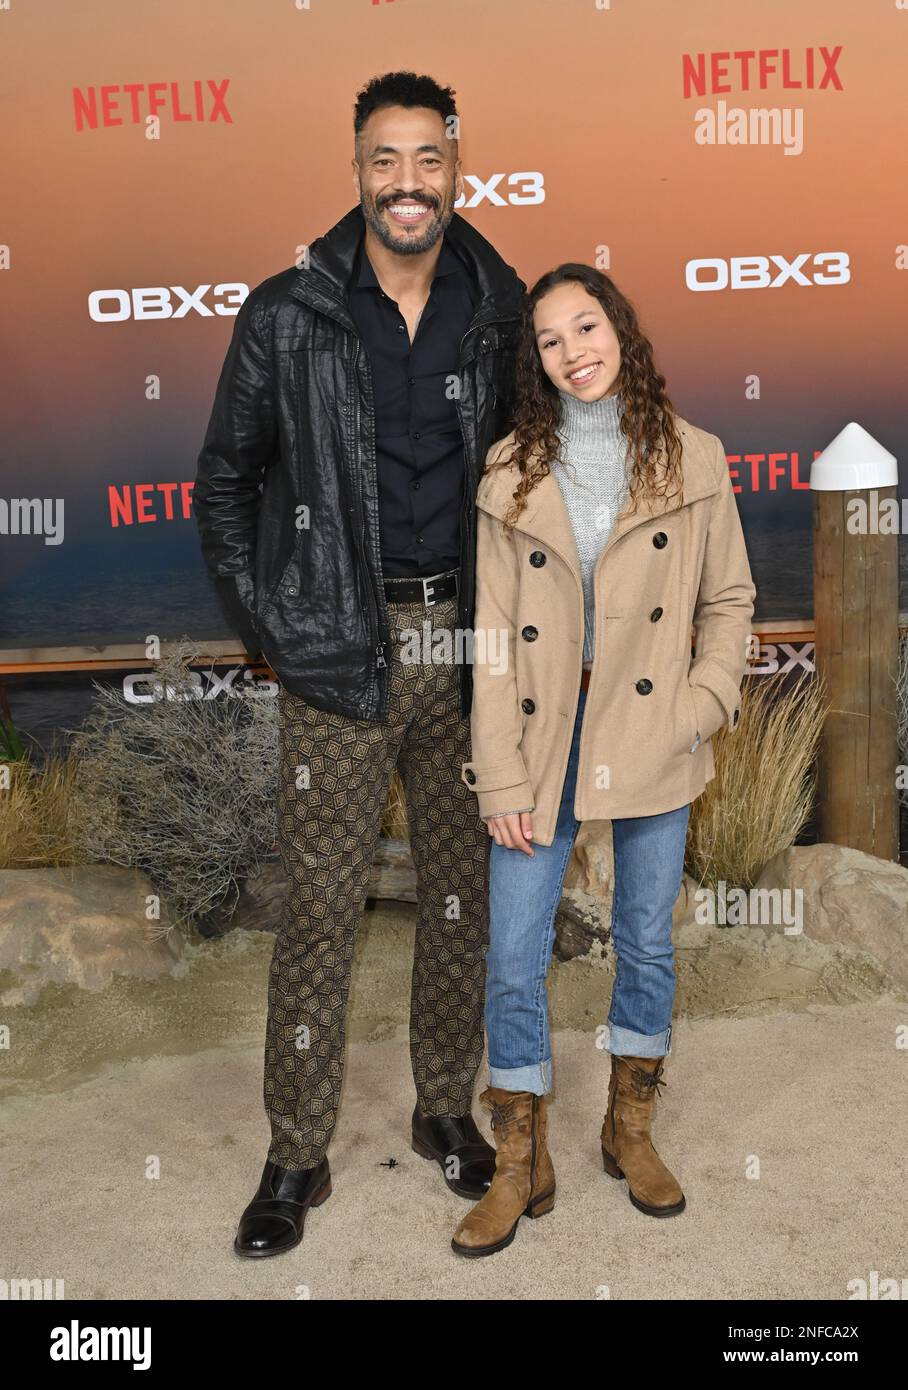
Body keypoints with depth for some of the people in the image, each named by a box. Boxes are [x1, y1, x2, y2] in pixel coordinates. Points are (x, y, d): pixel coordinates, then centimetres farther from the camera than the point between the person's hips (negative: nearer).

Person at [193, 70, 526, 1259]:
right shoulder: (288, 316, -1)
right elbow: (224, 479, 6)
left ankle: (447, 1109, 32)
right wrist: (267, 623, -1)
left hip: (466, 647, 3)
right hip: (340, 653, -2)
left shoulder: (502, 311, 4)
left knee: (464, 890, 12)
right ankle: (298, 1157, 18)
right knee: (322, 907, 2)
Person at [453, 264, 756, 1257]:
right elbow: (493, 634, -2)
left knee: (647, 945, 12)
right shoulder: (511, 472, 1)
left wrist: (702, 708, -9)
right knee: (513, 960, 1)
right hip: (543, 737, 0)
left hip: (651, 737, 0)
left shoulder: (692, 458, 1)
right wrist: (502, 777, -8)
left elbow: (729, 601, 6)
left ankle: (629, 1130, 34)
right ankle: (521, 1166, 20)